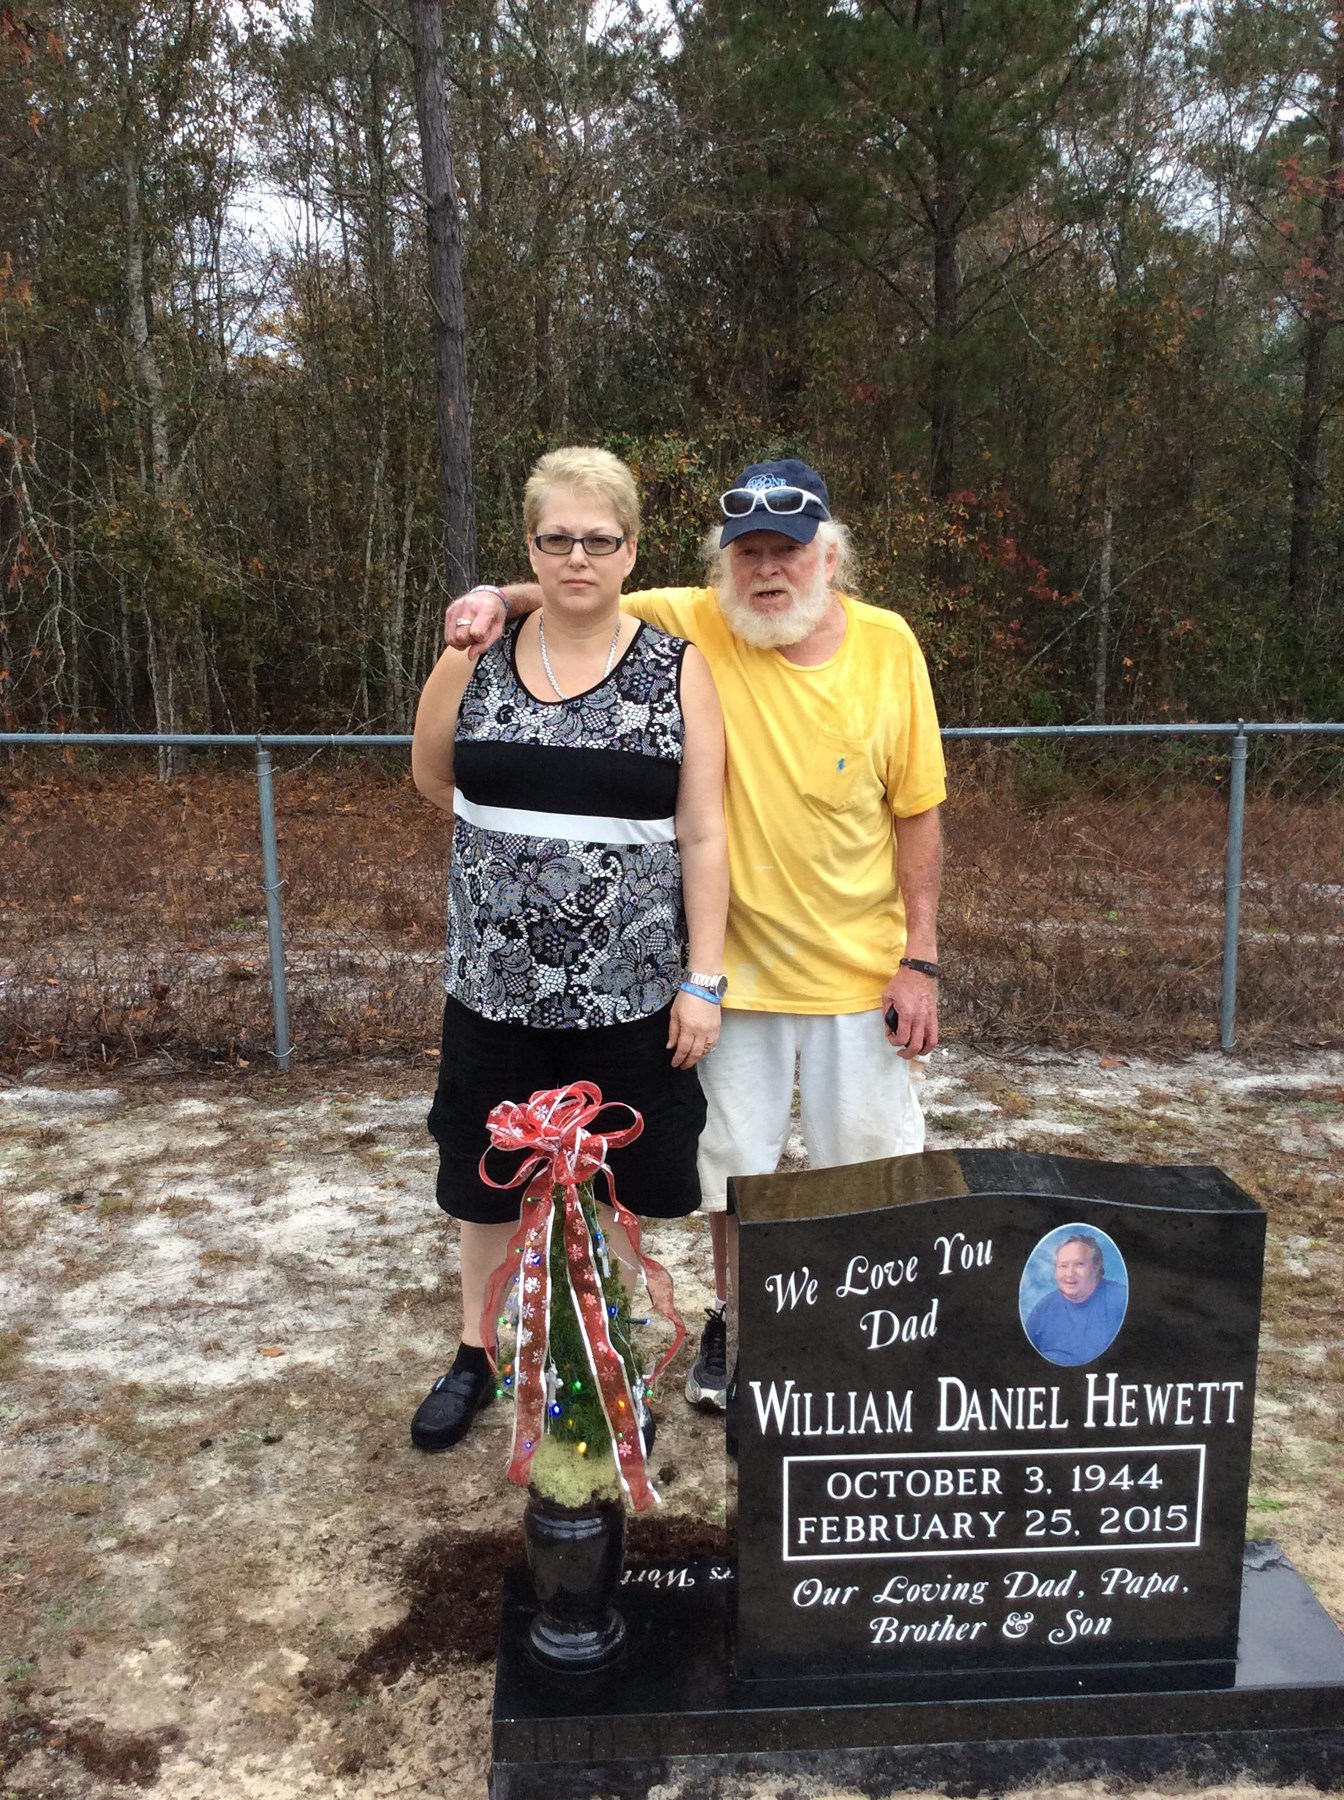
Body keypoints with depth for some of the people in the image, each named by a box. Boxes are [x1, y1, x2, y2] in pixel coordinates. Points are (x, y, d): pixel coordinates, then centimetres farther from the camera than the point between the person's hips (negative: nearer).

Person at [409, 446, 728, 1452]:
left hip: (628, 988, -2)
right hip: (496, 982, 2)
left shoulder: (678, 670, -5)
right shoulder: (477, 660, 0)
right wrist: (515, 841, 10)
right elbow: (432, 777, 16)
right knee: (488, 1178, 16)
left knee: (611, 1186, 12)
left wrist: (703, 981, -10)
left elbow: (702, 835, -7)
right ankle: (478, 1356, 37)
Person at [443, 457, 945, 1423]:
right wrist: (500, 599, -27)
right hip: (733, 962, 0)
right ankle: (733, 1325, 40)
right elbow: (576, 599, -4)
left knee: (873, 1166, 13)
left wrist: (920, 957, -6)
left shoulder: (887, 644, -8)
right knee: (735, 1162, 16)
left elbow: (917, 810, -4)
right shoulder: (691, 628, -9)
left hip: (860, 970, 0)